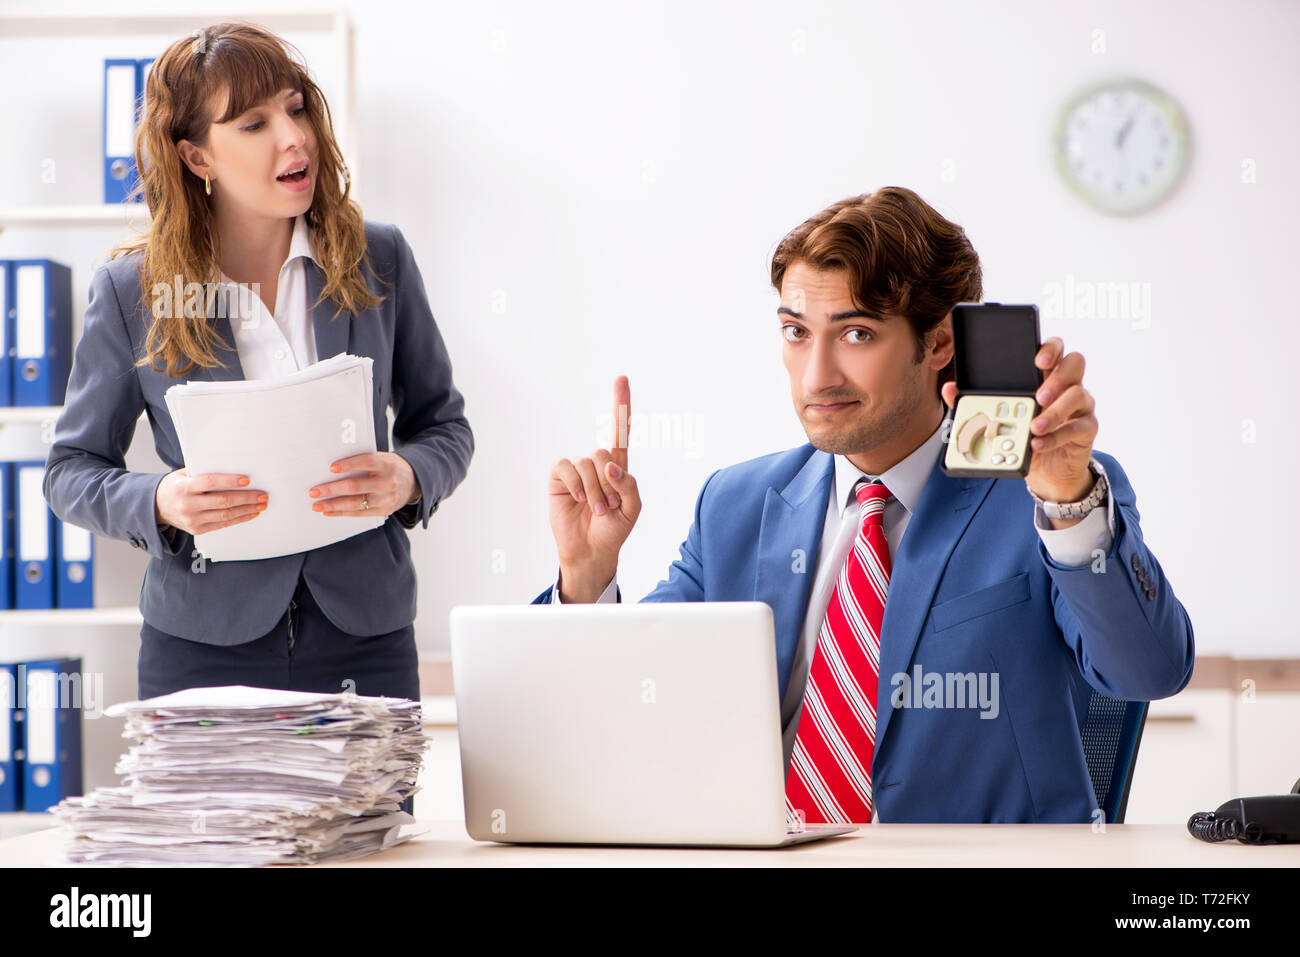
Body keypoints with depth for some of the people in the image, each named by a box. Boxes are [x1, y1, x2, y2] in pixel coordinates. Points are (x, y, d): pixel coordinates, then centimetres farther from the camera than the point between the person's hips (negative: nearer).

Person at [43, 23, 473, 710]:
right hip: (204, 645, -1)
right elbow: (72, 468, 4)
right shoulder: (132, 289, -2)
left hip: (365, 633, 2)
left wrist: (407, 478, -12)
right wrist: (160, 503, -16)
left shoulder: (378, 260, 2)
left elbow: (443, 423, 11)